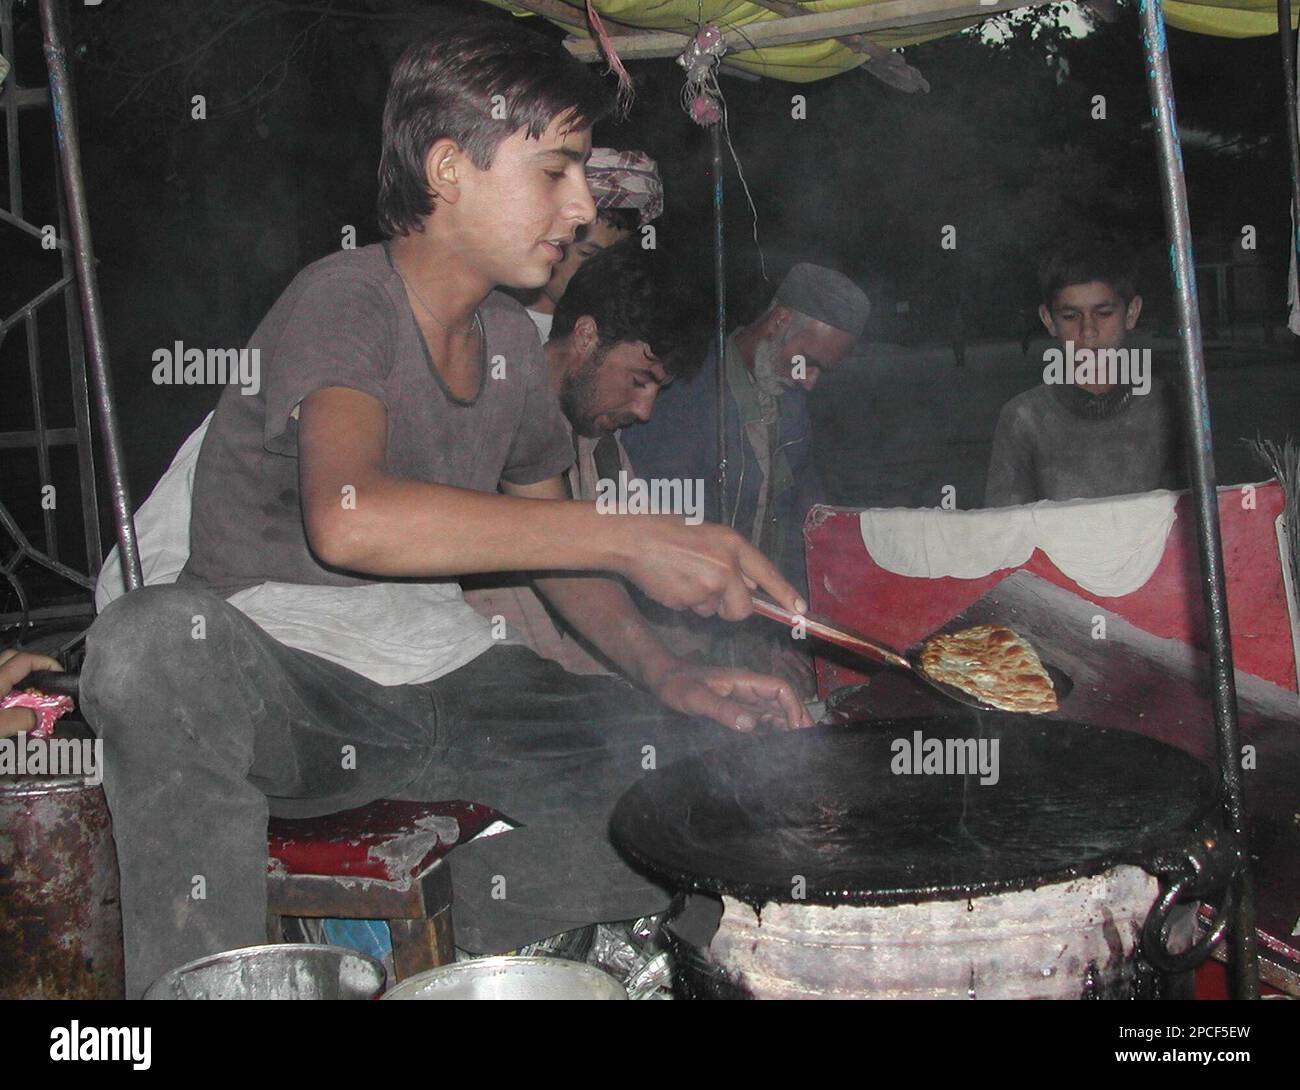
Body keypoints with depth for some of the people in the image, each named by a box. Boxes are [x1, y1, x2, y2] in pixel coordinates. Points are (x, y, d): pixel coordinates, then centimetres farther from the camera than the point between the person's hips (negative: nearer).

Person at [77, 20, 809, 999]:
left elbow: (542, 536, 18)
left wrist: (667, 676, 1)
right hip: (281, 677, -6)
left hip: (447, 672, 6)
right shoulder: (345, 300, -17)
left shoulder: (512, 341, 7)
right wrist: (633, 540, -36)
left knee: (721, 754, -8)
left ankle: (493, 911, 12)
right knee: (159, 644, -39)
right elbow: (348, 518, -37)